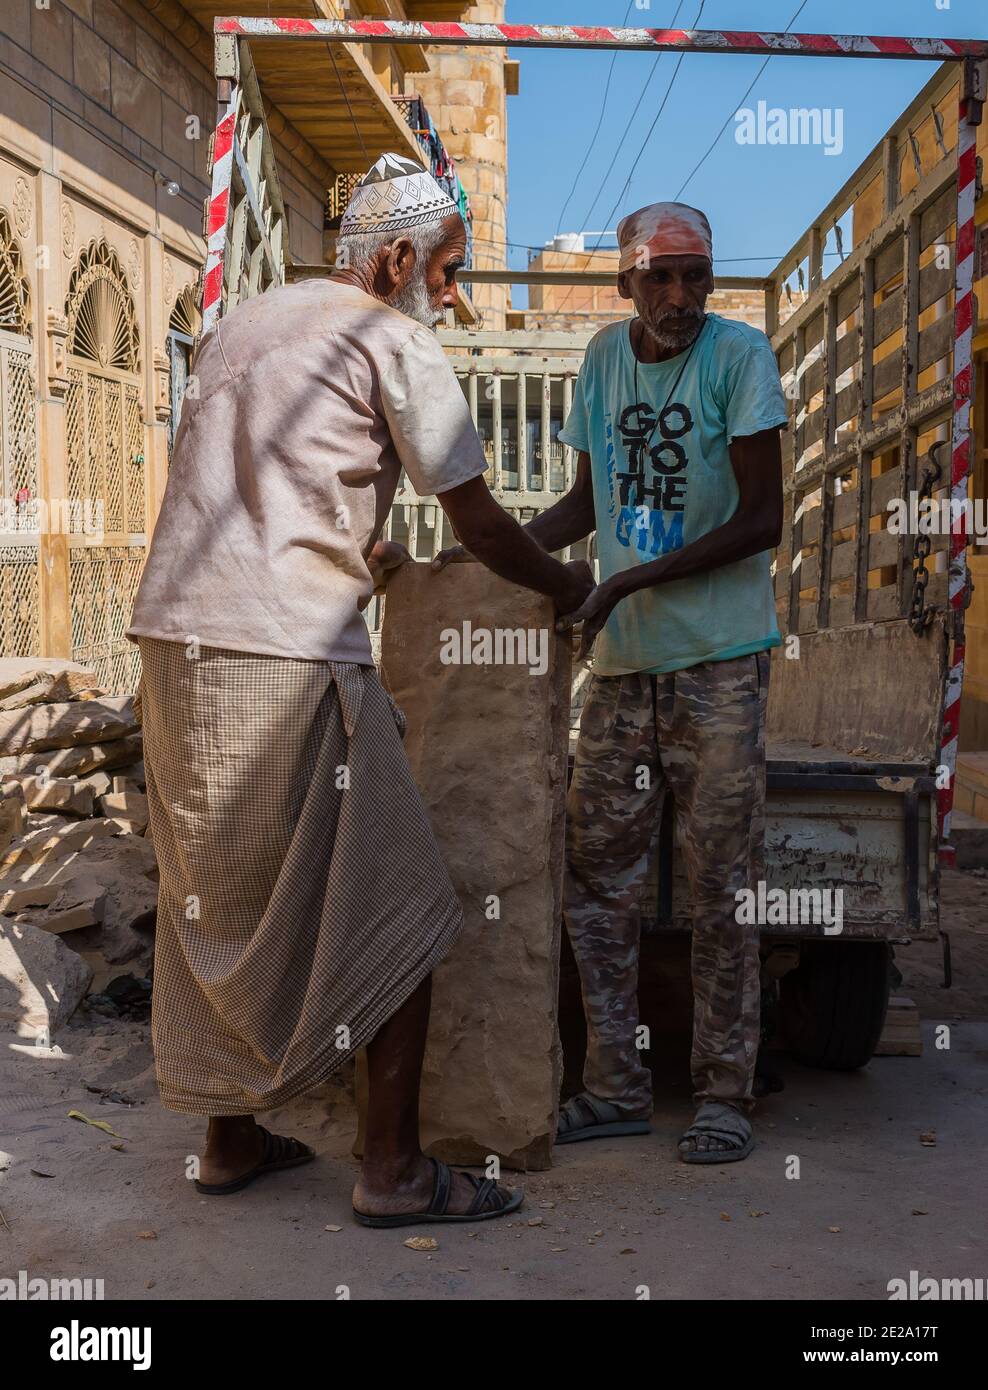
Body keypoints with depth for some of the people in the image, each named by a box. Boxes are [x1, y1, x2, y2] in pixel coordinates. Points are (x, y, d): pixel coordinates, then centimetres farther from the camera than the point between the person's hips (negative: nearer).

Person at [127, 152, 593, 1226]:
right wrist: (565, 584, 16)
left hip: (174, 634, 8)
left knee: (217, 903, 17)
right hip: (290, 654, -8)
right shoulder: (394, 343, -1)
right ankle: (393, 1167, 8)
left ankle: (230, 1138, 27)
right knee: (394, 910, 3)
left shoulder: (237, 325, 22)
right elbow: (478, 524, -1)